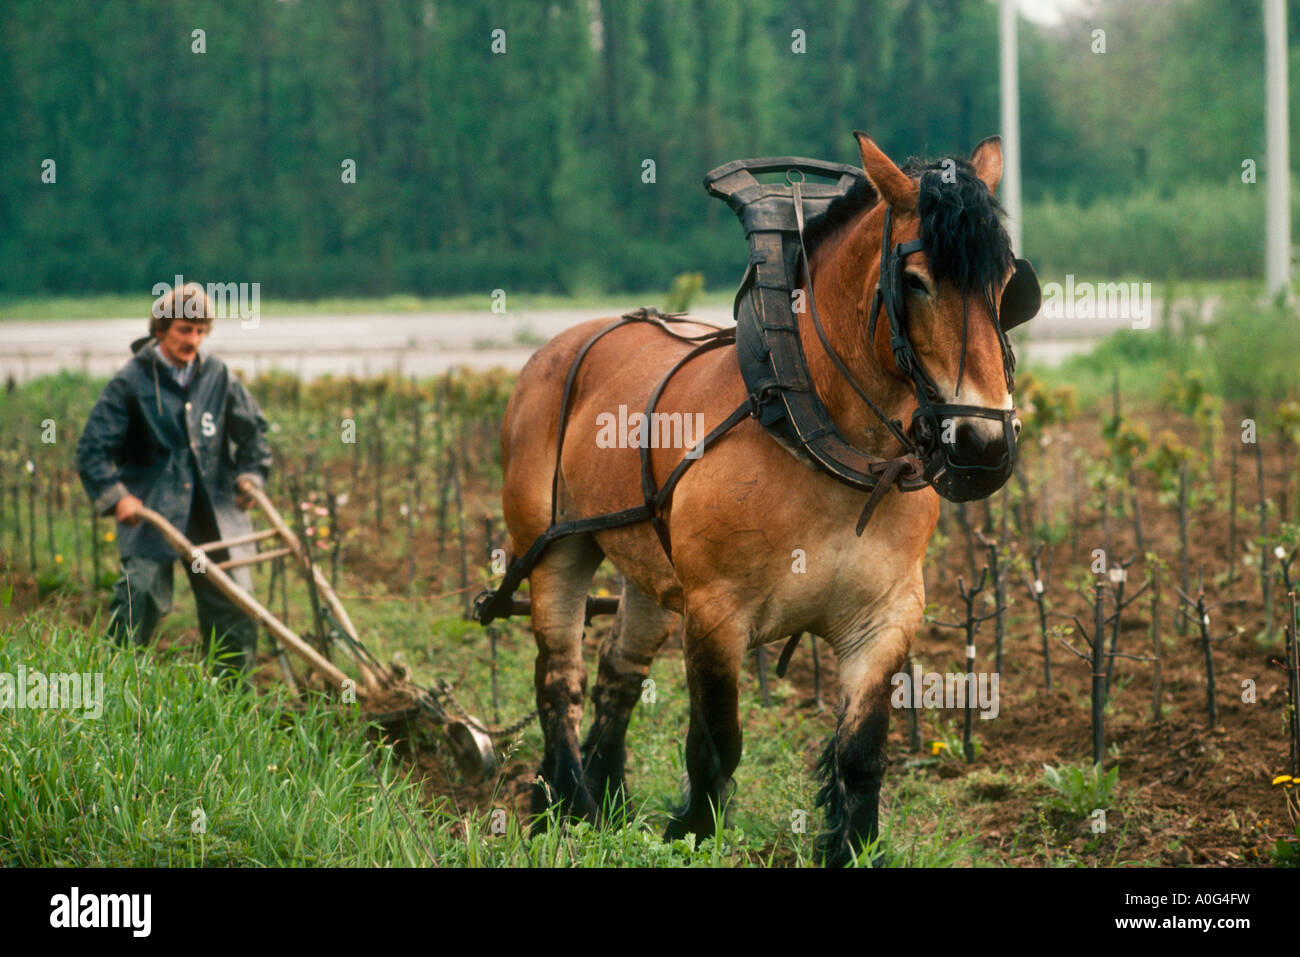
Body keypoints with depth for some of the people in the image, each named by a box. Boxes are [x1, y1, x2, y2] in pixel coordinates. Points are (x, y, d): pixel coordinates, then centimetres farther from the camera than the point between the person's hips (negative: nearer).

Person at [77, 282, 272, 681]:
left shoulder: (218, 376, 4)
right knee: (138, 602, -12)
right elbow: (92, 449, -5)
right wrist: (115, 495, -16)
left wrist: (250, 477, 4)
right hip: (151, 514, -4)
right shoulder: (132, 381, -6)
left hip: (215, 512, 4)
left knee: (234, 610, 4)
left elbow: (252, 431, 17)